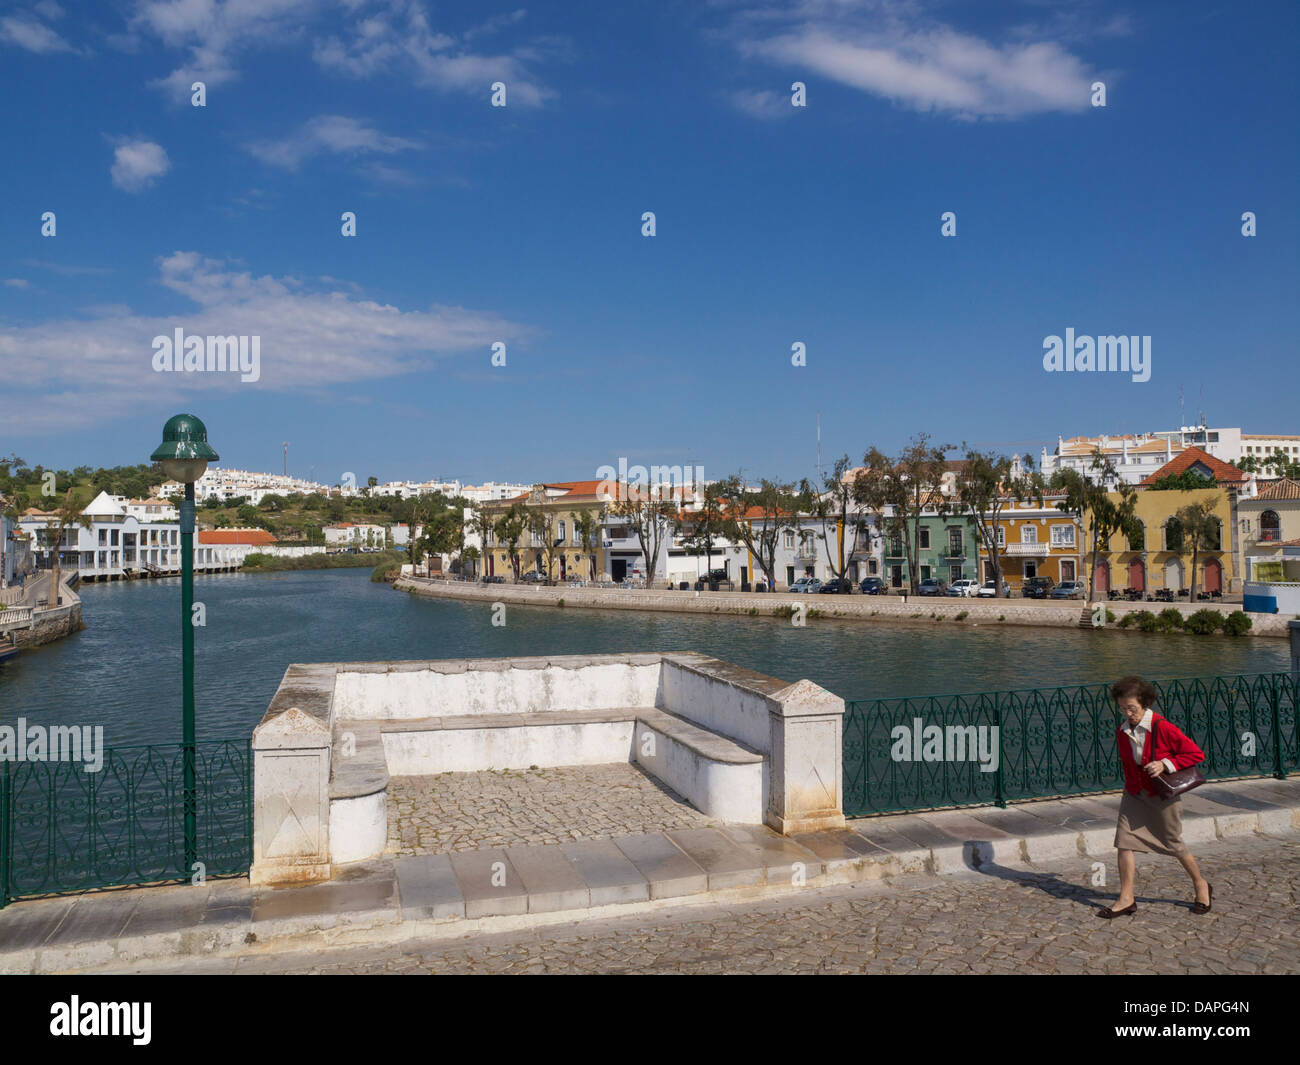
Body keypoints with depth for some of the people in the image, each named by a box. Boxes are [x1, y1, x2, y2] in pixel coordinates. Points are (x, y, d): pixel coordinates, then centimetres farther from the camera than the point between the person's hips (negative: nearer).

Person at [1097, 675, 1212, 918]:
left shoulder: (1163, 728, -19)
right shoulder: (1122, 731, -1)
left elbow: (1196, 754, -13)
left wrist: (1165, 764, -22)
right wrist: (1131, 784, 8)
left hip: (1162, 794, -5)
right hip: (1134, 794, 5)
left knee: (1174, 844, 9)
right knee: (1124, 840, -4)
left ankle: (1201, 886, 35)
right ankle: (1126, 899, 1)